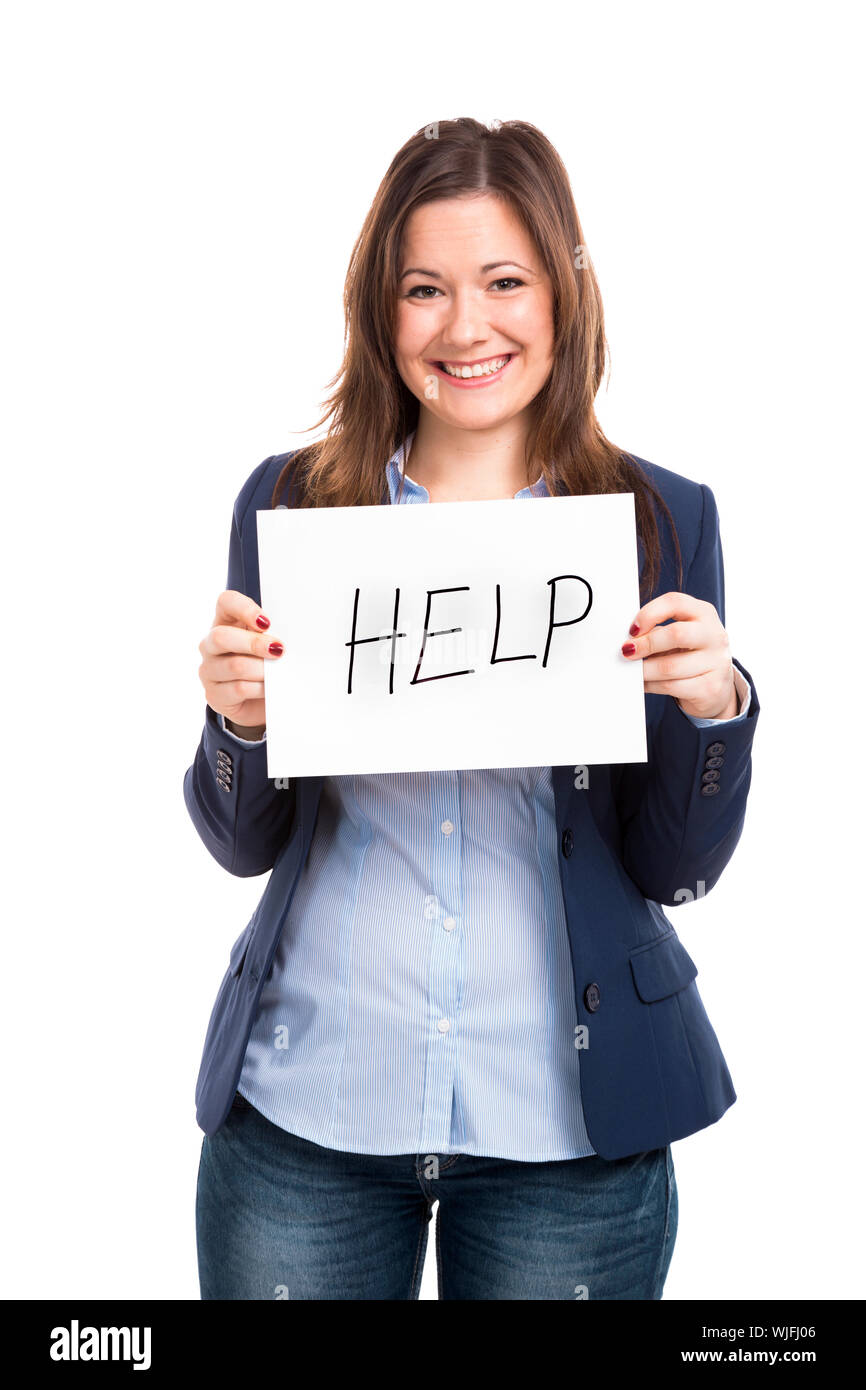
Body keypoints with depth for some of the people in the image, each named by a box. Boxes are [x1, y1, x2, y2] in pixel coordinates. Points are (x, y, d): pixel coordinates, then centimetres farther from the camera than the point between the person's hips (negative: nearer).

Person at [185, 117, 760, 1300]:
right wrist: (238, 721, -18)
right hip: (301, 1111, 1)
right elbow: (242, 846, 2)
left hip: (567, 1124, 0)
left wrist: (714, 708, -19)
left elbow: (676, 870, -1)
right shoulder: (289, 504, -2)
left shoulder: (662, 518, -3)